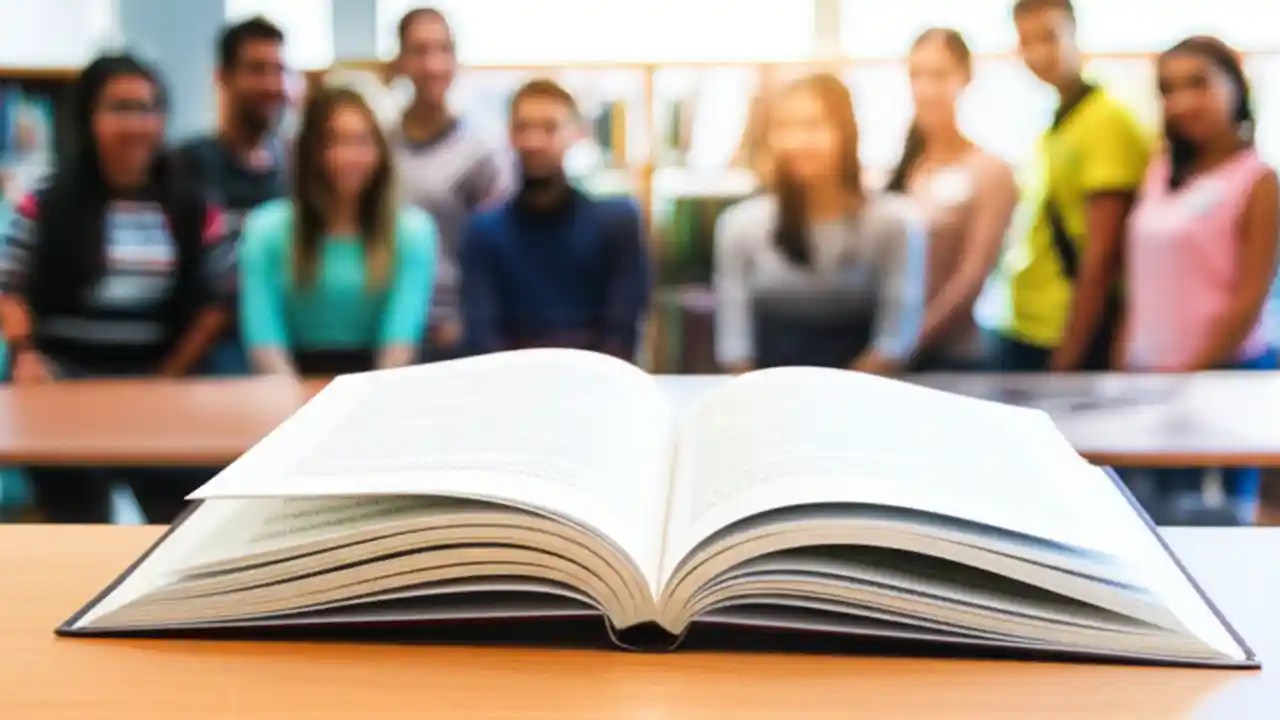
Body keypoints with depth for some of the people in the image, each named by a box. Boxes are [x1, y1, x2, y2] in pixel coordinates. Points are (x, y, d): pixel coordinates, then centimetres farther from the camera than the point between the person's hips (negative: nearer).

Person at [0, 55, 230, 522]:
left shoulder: (191, 207, 4)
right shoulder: (48, 203, -1)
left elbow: (213, 299, 5)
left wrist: (174, 372, -4)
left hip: (154, 379, 2)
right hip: (66, 376, -2)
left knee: (179, 518, 1)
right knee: (77, 523, 0)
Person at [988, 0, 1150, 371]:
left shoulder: (1106, 121, -13)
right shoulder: (1056, 125, 13)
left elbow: (1102, 253, -17)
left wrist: (1069, 354, -17)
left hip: (1072, 342, -8)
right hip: (1025, 335, 8)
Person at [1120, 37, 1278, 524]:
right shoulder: (1160, 172, 9)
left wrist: (1191, 374, -13)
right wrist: (1124, 365, 6)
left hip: (1229, 373, -6)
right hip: (1155, 374, 6)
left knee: (1231, 513, 4)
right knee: (1172, 513, 12)